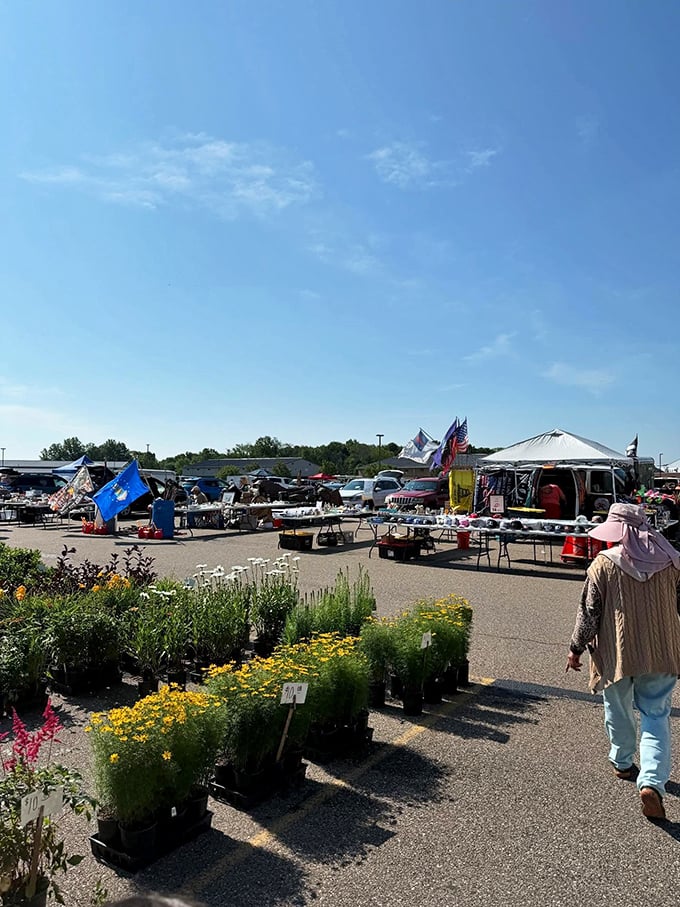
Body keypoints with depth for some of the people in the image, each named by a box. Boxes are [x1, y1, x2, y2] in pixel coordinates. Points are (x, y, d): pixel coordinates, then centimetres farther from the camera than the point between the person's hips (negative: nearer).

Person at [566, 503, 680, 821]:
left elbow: (589, 612, -9)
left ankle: (623, 764, 38)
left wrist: (576, 648, 3)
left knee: (619, 711, 19)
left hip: (616, 653, -2)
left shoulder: (604, 564, -14)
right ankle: (652, 781, -3)